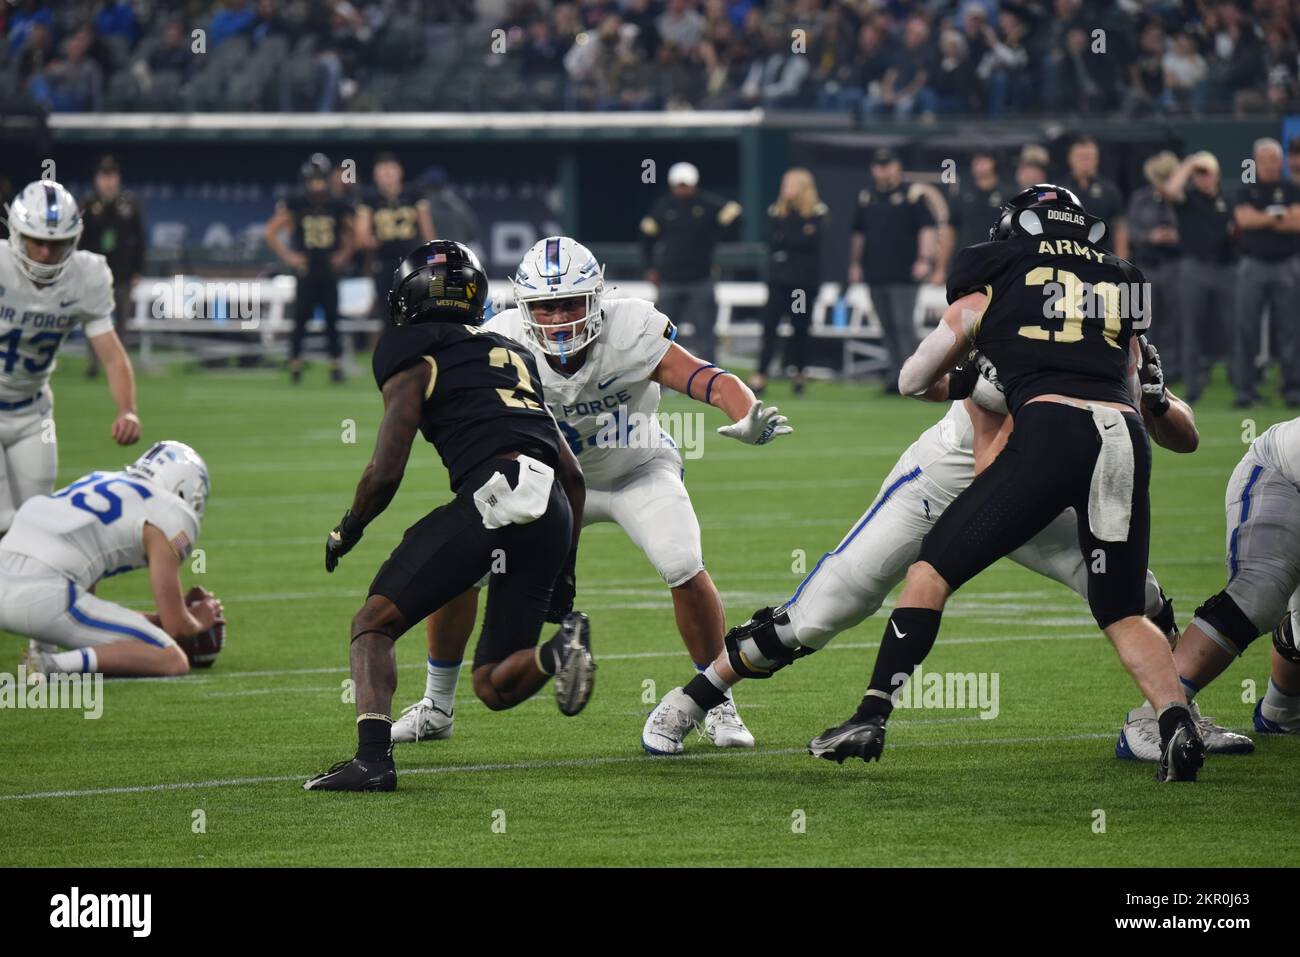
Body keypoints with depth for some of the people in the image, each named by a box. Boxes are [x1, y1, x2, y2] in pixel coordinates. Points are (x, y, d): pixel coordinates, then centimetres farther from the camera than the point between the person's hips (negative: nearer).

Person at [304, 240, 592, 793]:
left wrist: (347, 530, 20)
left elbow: (386, 471, 1)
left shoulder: (414, 358, 10)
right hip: (553, 515, 6)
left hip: (492, 495, -6)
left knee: (373, 624, 3)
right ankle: (559, 650, -17)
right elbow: (573, 476, 28)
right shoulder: (513, 355, 30)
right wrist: (565, 571, 33)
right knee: (495, 688, 13)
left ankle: (373, 758, -18)